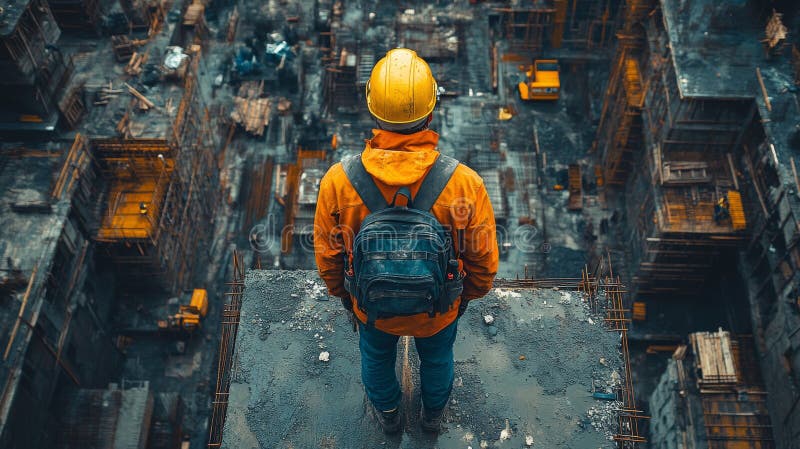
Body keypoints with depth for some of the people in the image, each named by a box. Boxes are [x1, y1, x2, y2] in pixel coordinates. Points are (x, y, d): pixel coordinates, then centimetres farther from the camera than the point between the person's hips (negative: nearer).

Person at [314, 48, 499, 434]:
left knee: (377, 355, 34)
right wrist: (470, 292, 6)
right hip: (438, 307, 0)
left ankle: (387, 412, 64)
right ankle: (433, 411, 64)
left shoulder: (338, 182, -31)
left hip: (371, 303, 0)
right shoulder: (464, 184, -33)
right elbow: (484, 261, -17)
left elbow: (328, 257, -13)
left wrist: (342, 293, 9)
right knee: (436, 354, 34)